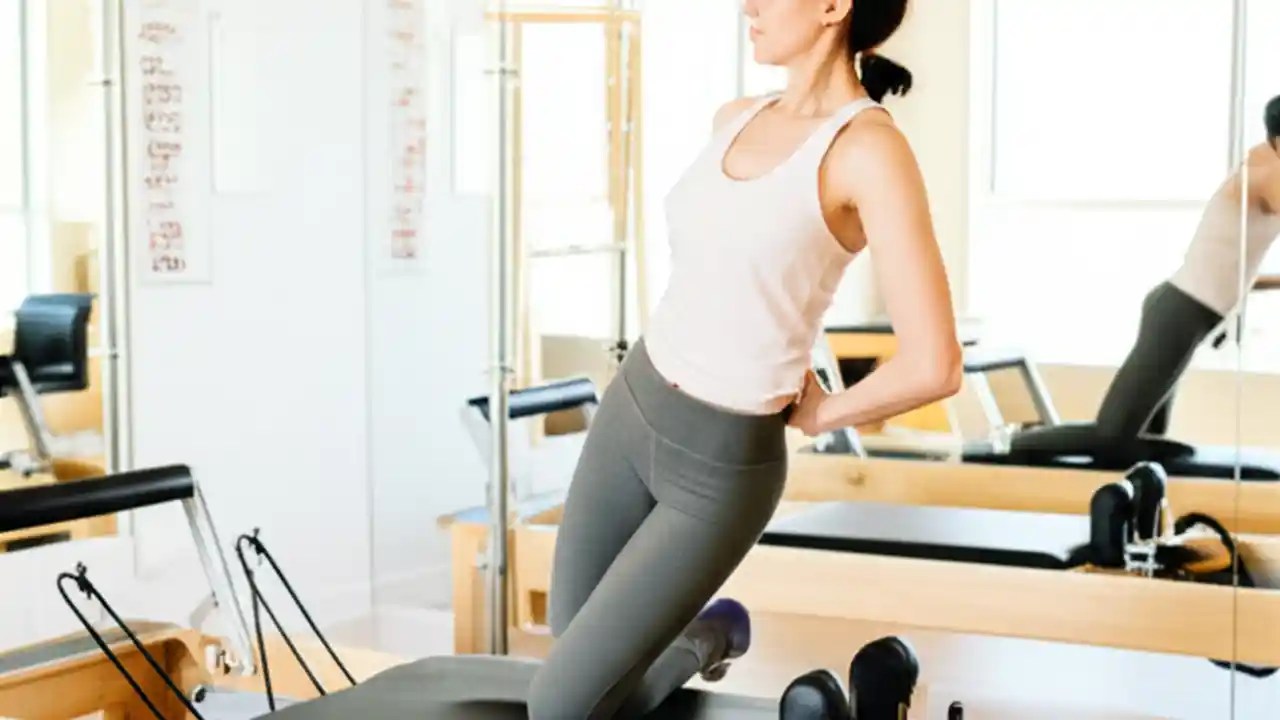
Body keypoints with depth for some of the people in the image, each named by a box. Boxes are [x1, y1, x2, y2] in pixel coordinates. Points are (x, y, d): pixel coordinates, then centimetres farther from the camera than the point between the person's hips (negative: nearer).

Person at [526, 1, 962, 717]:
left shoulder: (871, 148, -20)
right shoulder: (735, 120, 4)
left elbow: (934, 366, -25)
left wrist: (823, 414, -10)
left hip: (720, 464, -7)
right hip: (632, 409, 7)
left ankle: (710, 635, 27)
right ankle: (694, 639, 42)